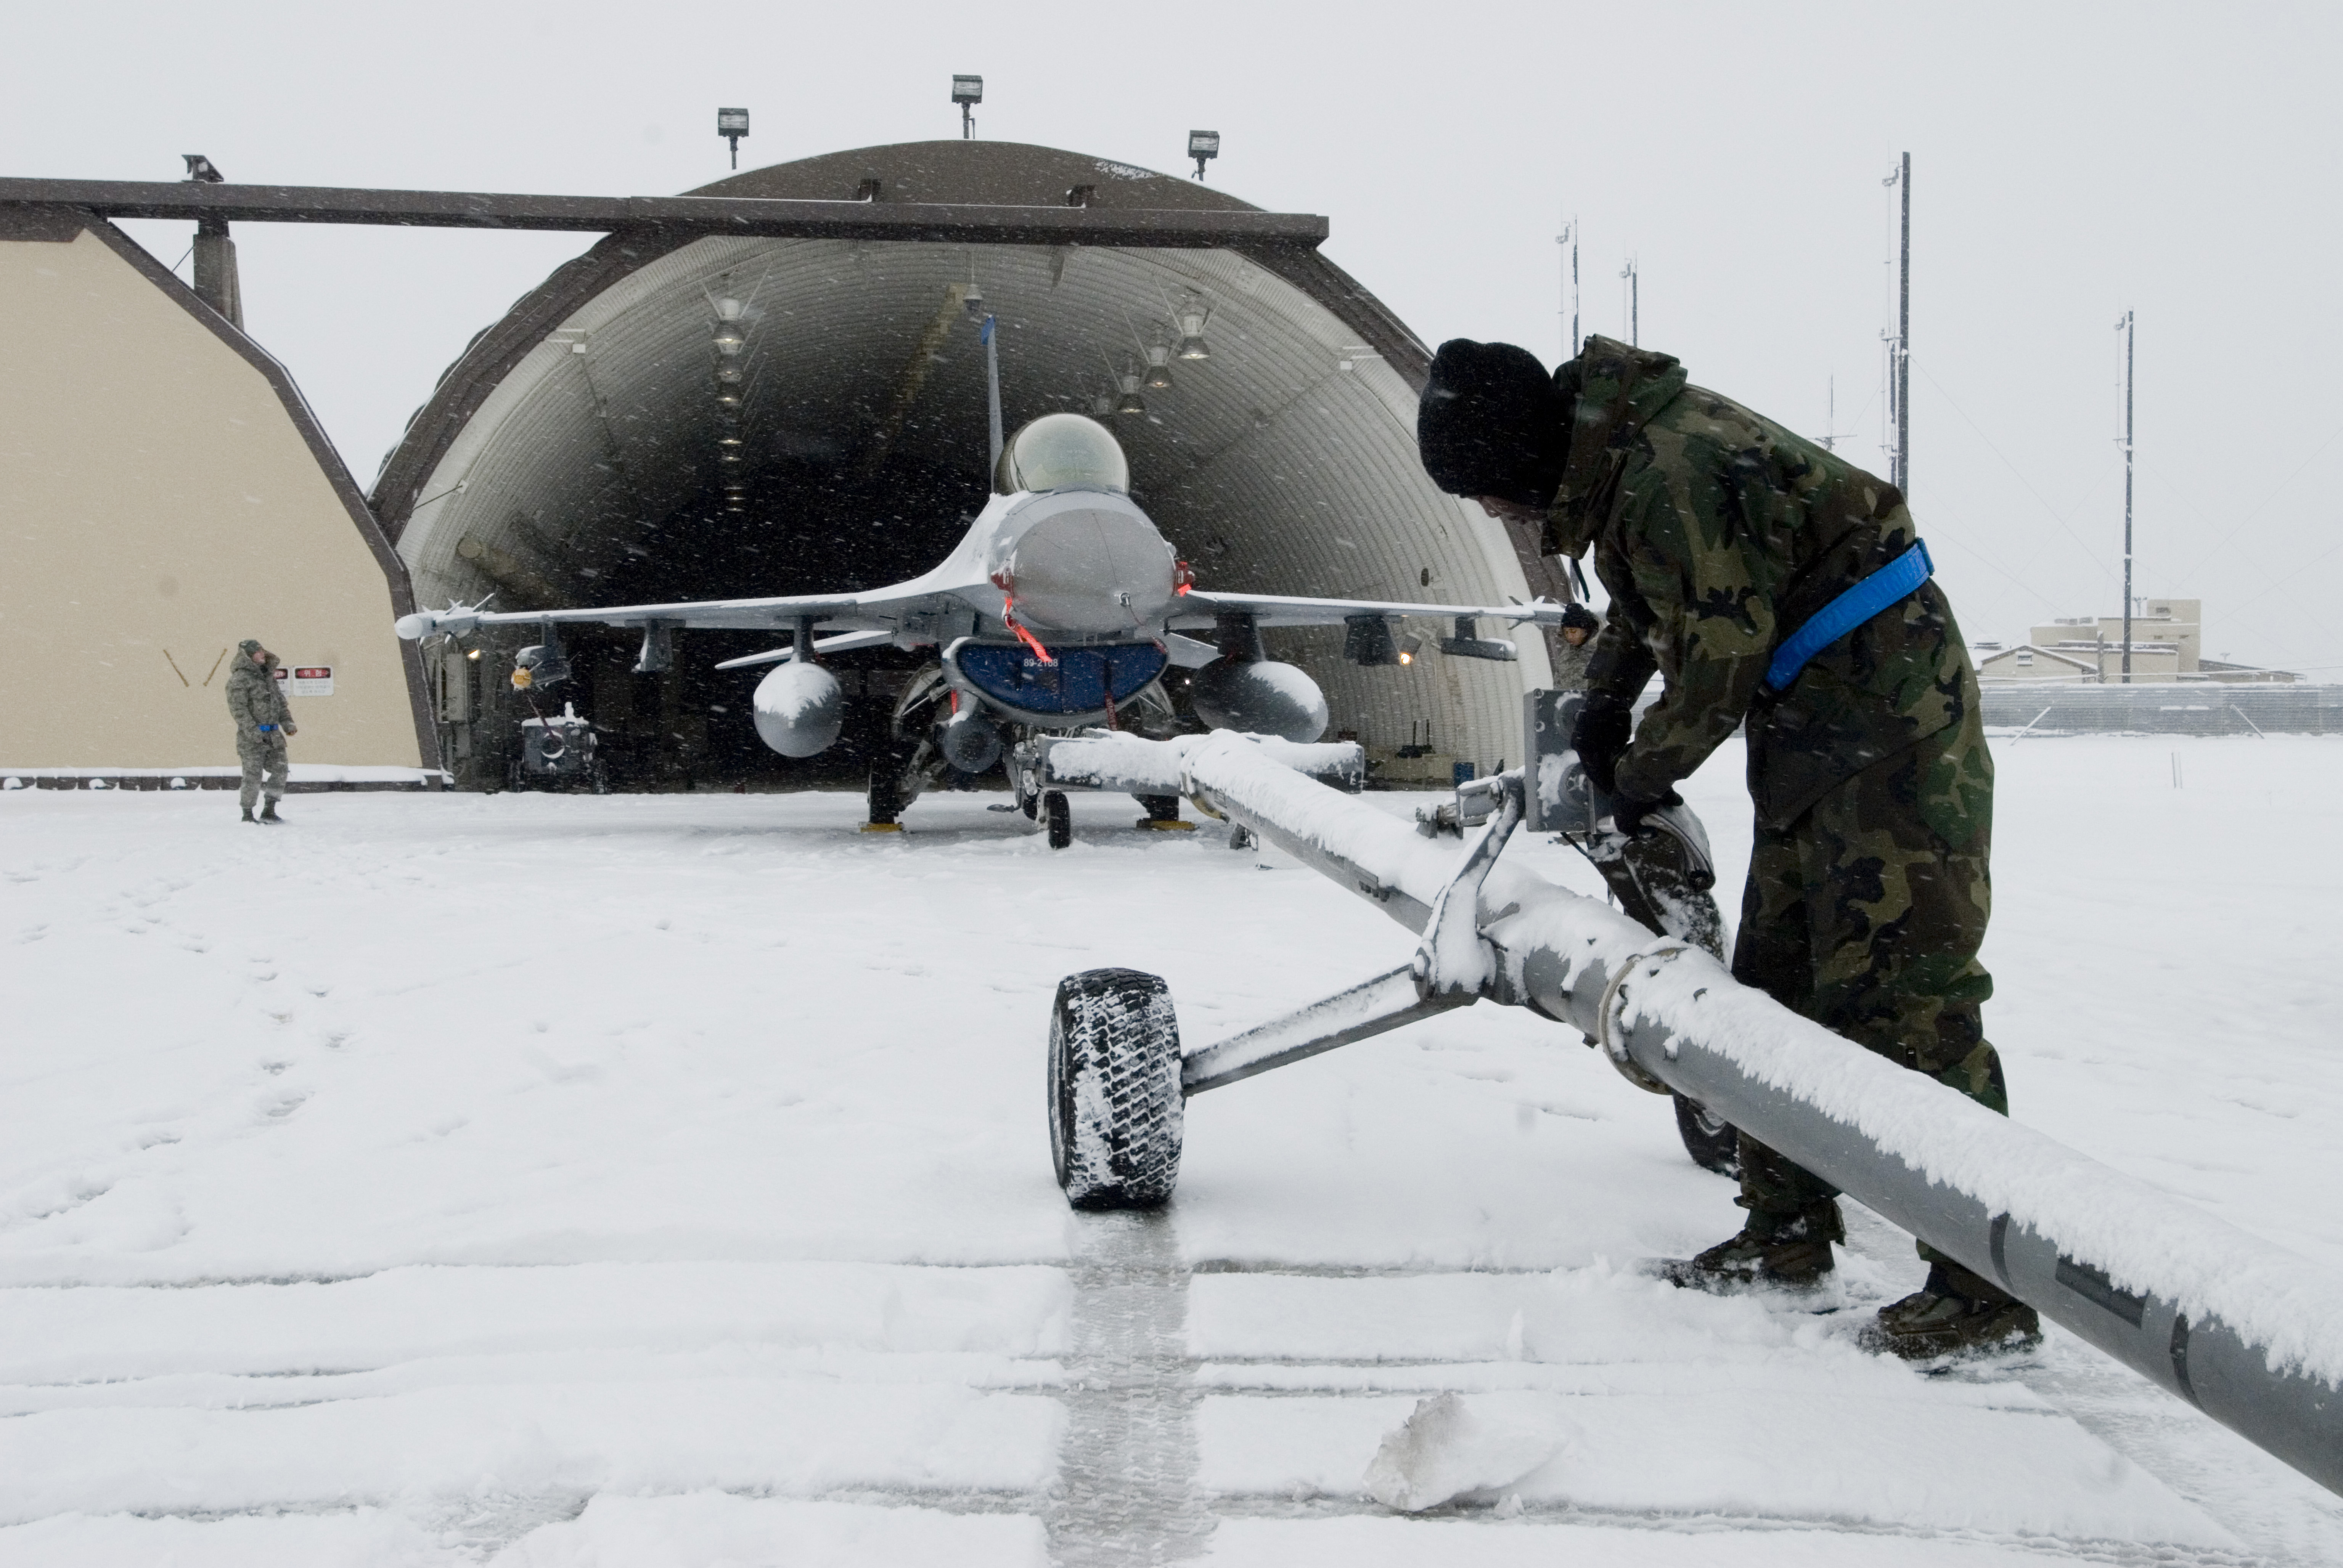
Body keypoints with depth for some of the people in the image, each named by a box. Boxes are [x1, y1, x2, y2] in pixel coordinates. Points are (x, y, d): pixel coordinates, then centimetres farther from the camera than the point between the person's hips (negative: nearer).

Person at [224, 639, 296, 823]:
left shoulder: (268, 675, 15)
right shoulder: (239, 678, -9)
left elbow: (280, 703, 22)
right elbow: (238, 709, -15)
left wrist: (287, 723, 9)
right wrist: (253, 731, -22)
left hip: (273, 735, 7)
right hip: (251, 737, -7)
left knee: (280, 771, 6)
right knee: (253, 775, -2)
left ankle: (269, 812, 15)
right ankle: (248, 815, 10)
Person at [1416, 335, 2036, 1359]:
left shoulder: (1672, 476, -26)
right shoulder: (1617, 455, 7)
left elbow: (1722, 658, -23)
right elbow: (1645, 600, 26)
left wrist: (1643, 775, -8)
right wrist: (1605, 701, 18)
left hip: (1891, 719, -10)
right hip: (1811, 726, 10)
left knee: (1901, 990, -12)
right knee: (1777, 979, 12)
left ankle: (1987, 1284, -6)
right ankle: (1789, 1231, 23)